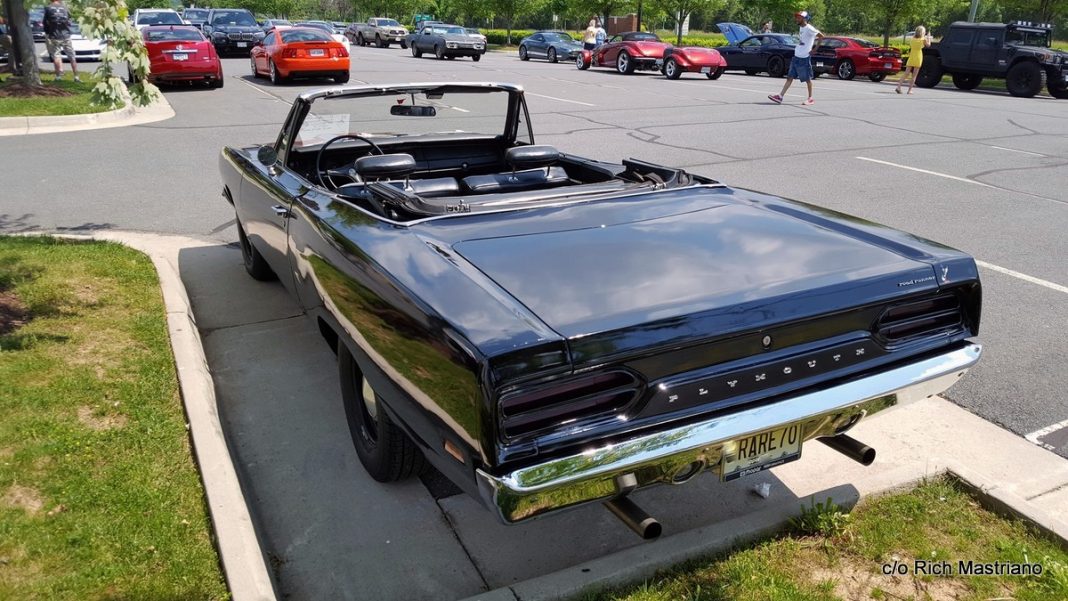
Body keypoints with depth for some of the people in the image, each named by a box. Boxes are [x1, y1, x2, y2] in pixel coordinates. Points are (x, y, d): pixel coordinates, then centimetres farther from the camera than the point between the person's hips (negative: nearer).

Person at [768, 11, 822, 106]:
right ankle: (780, 96, 3)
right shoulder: (801, 28, 12)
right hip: (796, 56, 8)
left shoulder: (809, 28, -14)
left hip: (804, 58, -8)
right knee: (790, 77, 5)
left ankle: (810, 99, 10)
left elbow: (821, 36, -16)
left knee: (807, 79, 1)